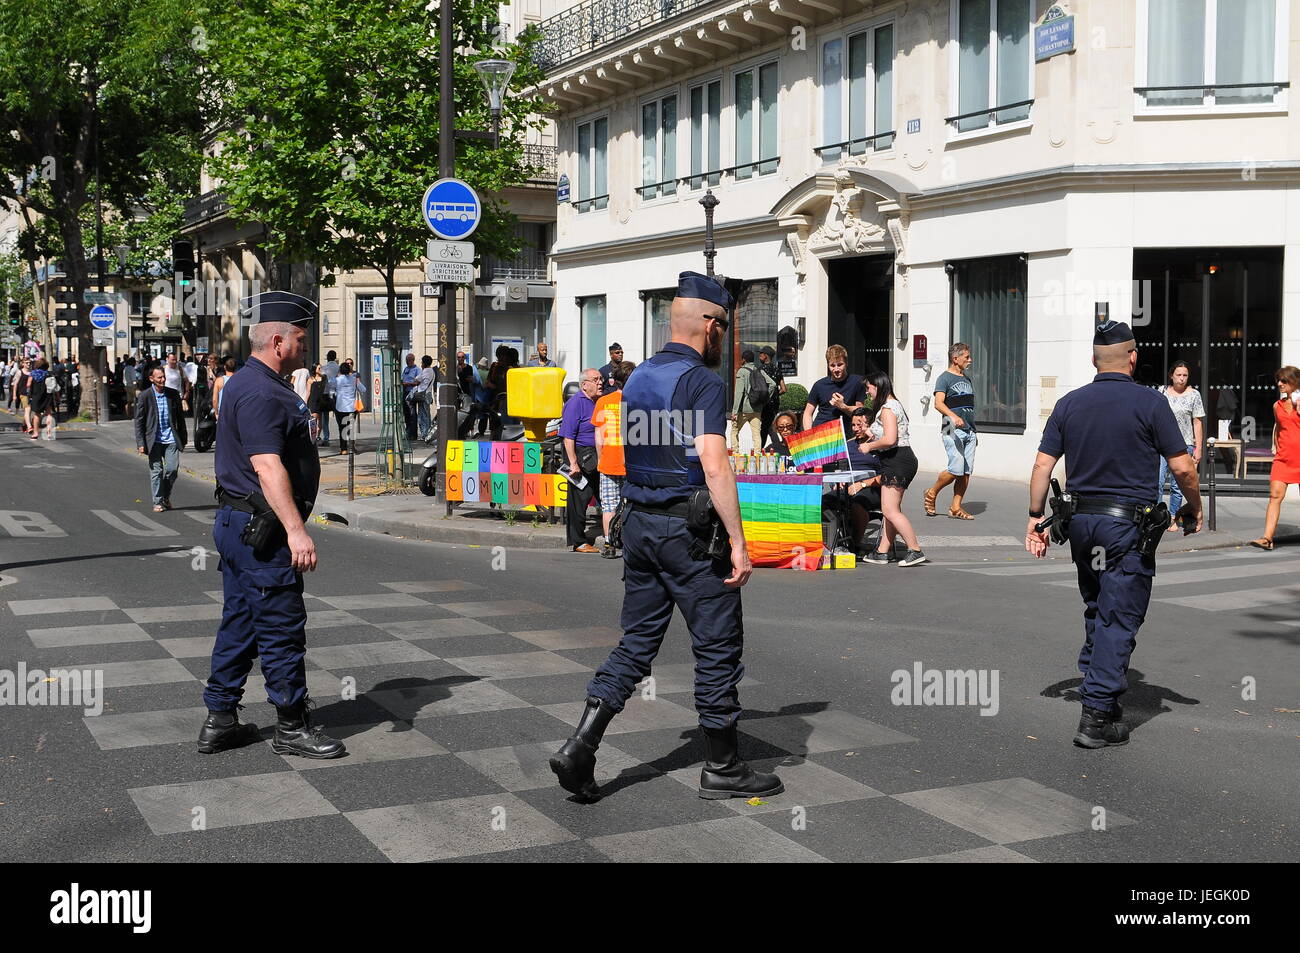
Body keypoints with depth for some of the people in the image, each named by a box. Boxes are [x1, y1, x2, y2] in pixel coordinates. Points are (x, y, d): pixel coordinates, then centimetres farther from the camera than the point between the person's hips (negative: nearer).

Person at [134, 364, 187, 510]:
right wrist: (141, 443, -7)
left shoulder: (173, 394, 4)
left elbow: (180, 417, 13)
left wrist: (183, 439, 13)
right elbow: (139, 421, -1)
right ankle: (158, 502, 11)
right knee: (156, 471, 1)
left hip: (171, 439, 2)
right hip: (154, 440, -2)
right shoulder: (145, 396, -3)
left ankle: (166, 496, 19)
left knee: (172, 468, -4)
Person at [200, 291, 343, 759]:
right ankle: (292, 727, 7)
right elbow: (267, 466, -28)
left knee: (239, 623, 15)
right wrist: (295, 530, -33)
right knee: (282, 628, -2)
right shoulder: (262, 394, -19)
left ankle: (219, 721, 21)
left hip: (236, 525, 11)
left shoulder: (245, 384, 16)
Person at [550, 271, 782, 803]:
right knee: (718, 645, 4)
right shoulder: (703, 383, -13)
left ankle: (580, 746, 4)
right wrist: (738, 542, -21)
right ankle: (722, 768, 14)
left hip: (639, 522, 8)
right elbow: (714, 467, -22)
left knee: (637, 641, 13)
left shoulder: (638, 379, 13)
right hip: (687, 529, -8)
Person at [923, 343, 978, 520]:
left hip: (969, 430, 8)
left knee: (967, 471, 1)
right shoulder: (944, 378, -4)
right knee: (956, 470, -15)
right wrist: (954, 416, -35)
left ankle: (955, 508, 6)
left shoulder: (967, 379, 20)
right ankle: (931, 494, 7)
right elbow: (938, 403, -18)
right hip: (953, 431, -8)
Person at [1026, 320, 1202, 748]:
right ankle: (1098, 716, -4)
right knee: (1119, 619, -1)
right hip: (1129, 524, -5)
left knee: (1096, 610, 21)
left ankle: (1096, 689, 26)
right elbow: (1182, 467, -8)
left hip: (1081, 520, 5)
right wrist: (1194, 507, 9)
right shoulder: (1149, 403, -8)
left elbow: (1042, 464, 2)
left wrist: (1035, 518, 9)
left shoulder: (1069, 404, 4)